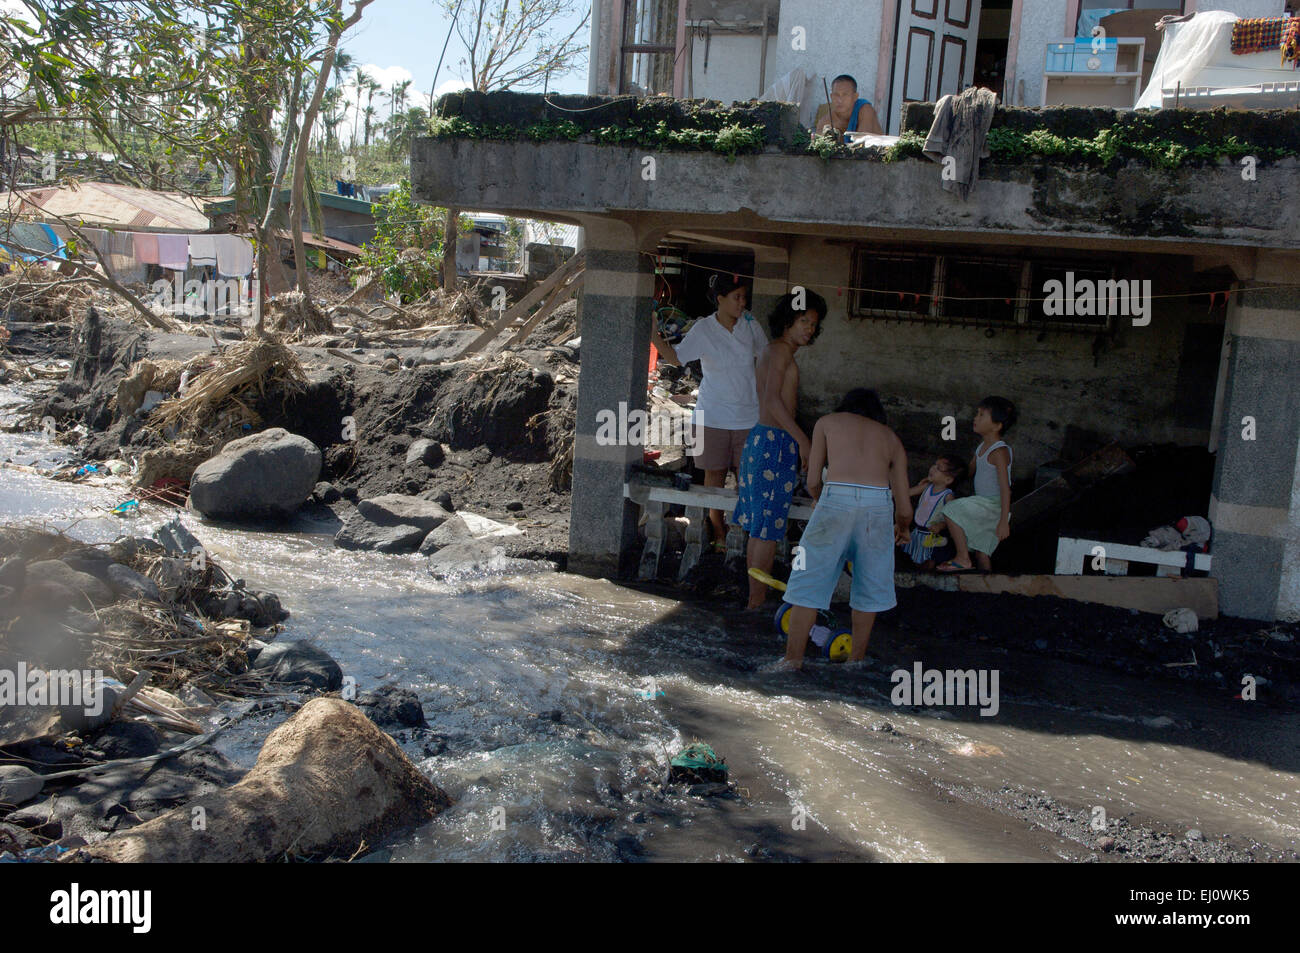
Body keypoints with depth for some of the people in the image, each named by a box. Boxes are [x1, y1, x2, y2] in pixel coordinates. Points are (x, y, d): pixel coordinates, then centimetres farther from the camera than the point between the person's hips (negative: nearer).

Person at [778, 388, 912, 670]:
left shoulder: (827, 422, 24)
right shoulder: (892, 438, 28)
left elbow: (813, 481, 18)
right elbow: (904, 508, 25)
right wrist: (901, 527, 47)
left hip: (836, 498, -2)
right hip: (879, 503, 2)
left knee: (810, 578, 6)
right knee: (869, 582, 17)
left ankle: (793, 658, 8)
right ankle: (857, 658, 25)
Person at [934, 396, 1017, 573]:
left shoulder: (999, 451, -18)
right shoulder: (982, 448, 10)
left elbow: (1005, 488, -22)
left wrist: (1004, 521, -26)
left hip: (994, 506, -9)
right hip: (983, 505, 9)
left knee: (950, 511, -17)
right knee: (981, 552, 12)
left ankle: (963, 559, -13)